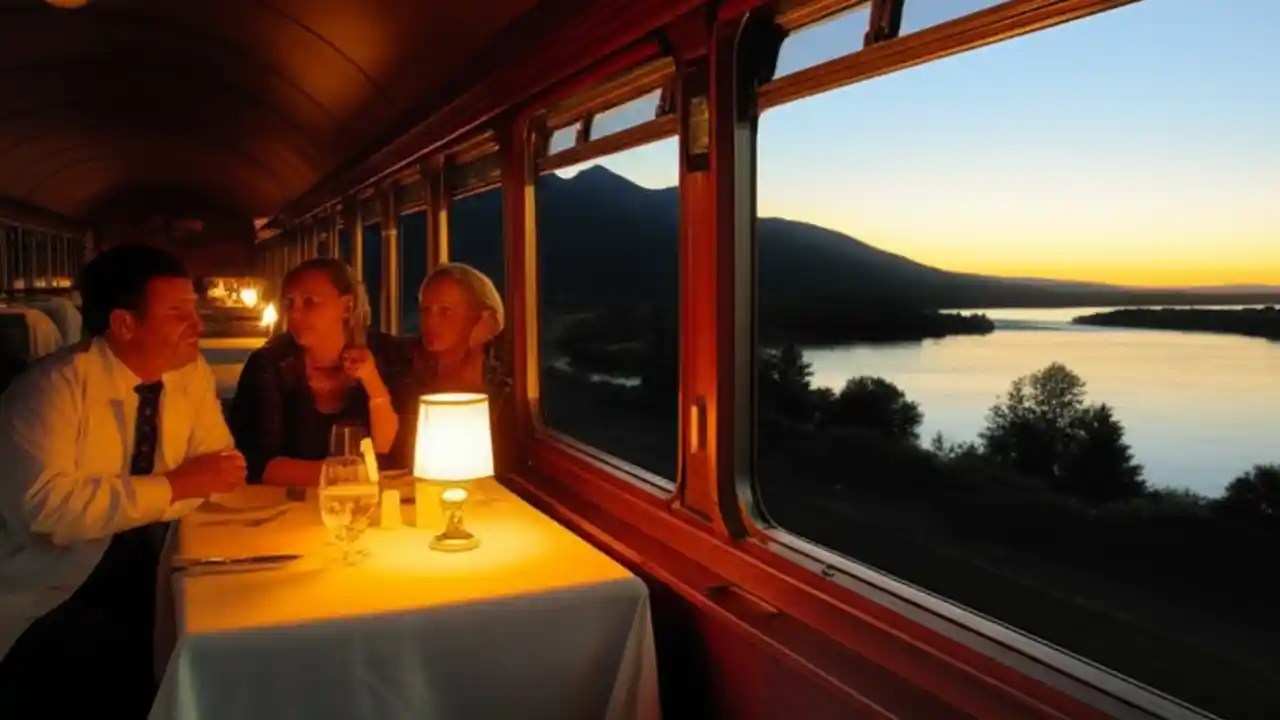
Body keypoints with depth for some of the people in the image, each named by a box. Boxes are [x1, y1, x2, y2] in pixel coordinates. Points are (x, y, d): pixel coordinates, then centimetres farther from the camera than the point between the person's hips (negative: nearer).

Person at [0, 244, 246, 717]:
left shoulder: (193, 372, 1)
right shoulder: (55, 386, -17)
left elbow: (216, 463, 3)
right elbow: (46, 503, -29)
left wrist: (208, 481, -19)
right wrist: (171, 486, -27)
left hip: (147, 562, 6)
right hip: (54, 587, -5)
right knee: (116, 666, -28)